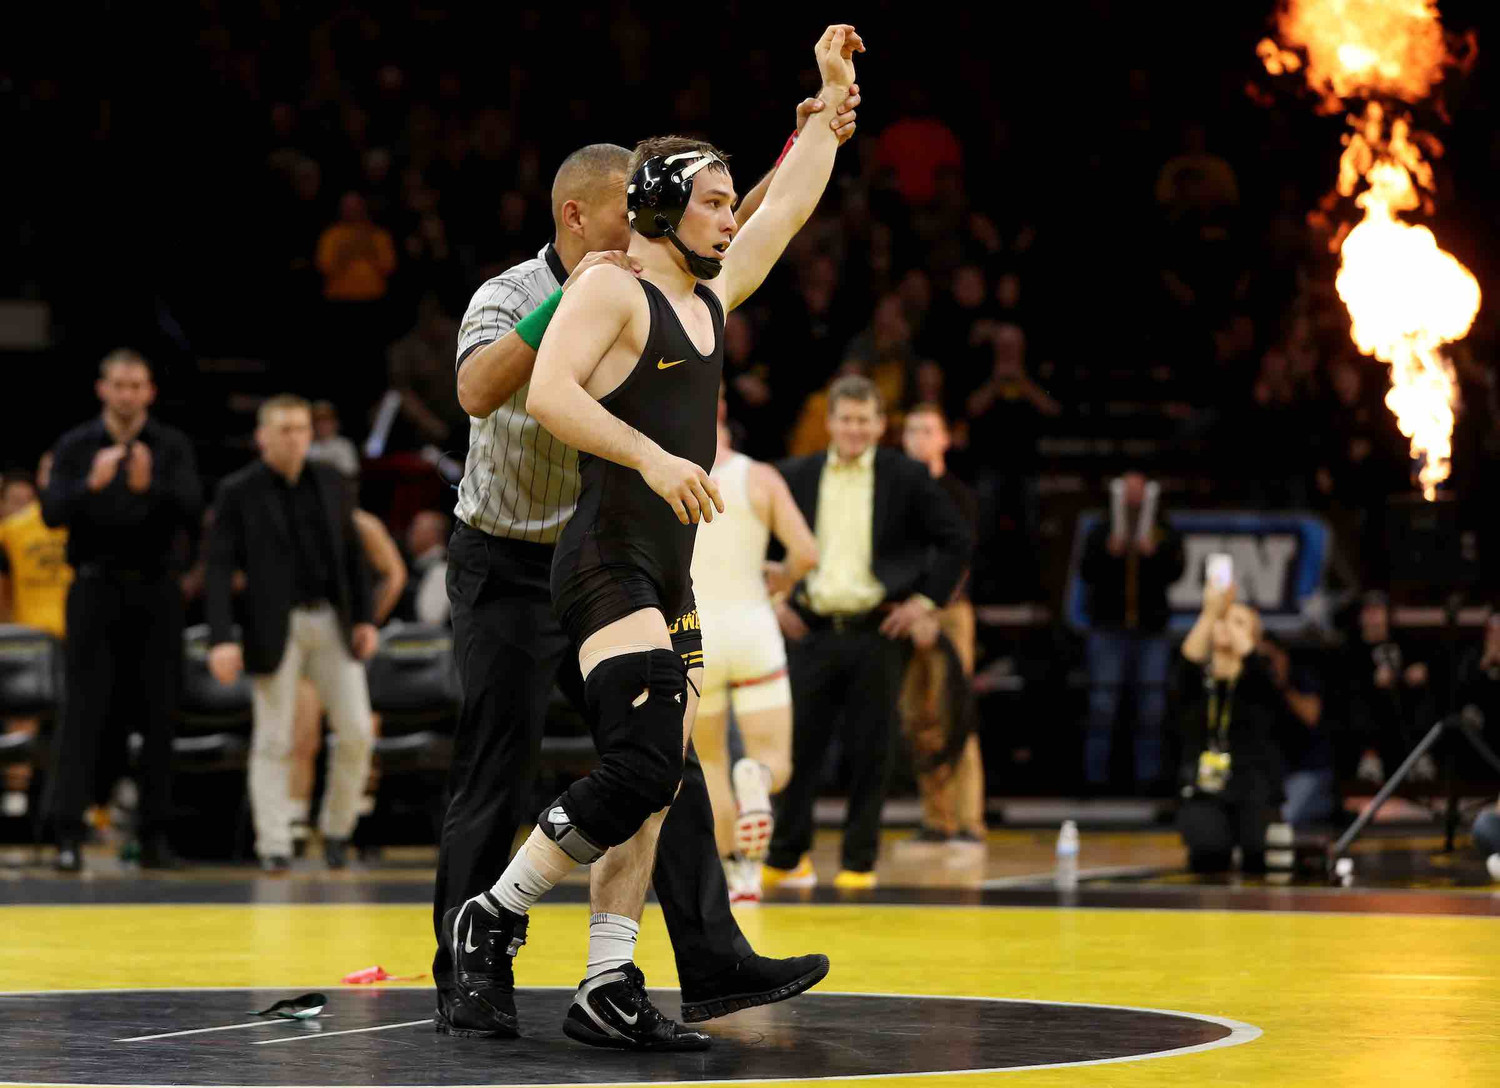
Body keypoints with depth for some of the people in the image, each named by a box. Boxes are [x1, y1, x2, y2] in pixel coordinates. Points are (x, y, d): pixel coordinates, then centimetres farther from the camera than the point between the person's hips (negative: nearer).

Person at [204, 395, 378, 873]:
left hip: (332, 622, 4)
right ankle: (273, 844, 3)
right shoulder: (238, 492, -4)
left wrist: (365, 618, 7)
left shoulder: (330, 483, 9)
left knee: (356, 731, -1)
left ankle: (336, 828, 17)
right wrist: (221, 640, -17)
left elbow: (353, 554, 15)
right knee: (273, 741, -2)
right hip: (275, 628, -4)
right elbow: (220, 568, -8)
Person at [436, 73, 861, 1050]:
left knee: (668, 758, 1)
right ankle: (471, 986, 6)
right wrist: (568, 302, -36)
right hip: (509, 571, -6)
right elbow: (477, 392, -31)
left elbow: (732, 238, 5)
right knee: (497, 781, -3)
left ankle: (713, 966, 2)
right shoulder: (512, 298, -14)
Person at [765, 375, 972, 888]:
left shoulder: (908, 478, 1)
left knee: (870, 752, 1)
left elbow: (957, 541, 4)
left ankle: (860, 861, 9)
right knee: (797, 744, 1)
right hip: (812, 630, 2)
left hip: (877, 632, -2)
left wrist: (926, 601, -3)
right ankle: (785, 857, 12)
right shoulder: (796, 476, 7)